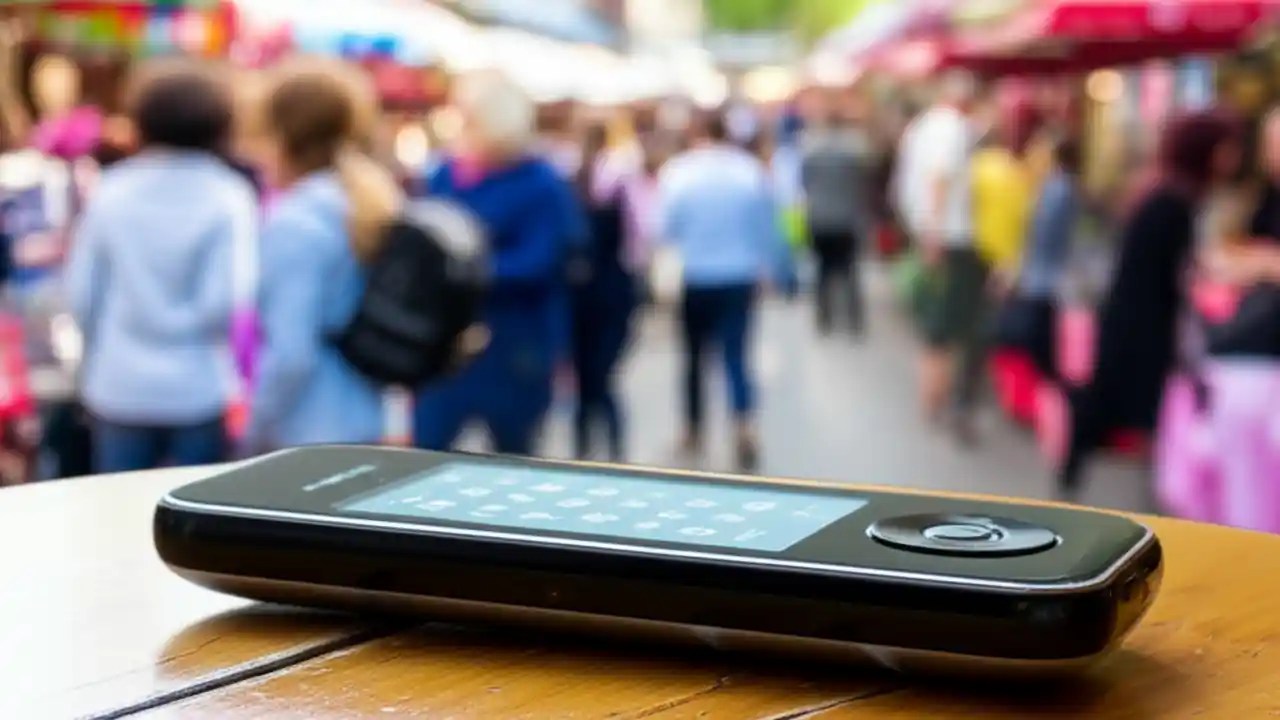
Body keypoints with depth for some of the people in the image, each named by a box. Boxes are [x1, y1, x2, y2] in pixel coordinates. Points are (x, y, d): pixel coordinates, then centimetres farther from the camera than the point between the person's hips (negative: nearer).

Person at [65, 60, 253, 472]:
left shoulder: (111, 193, -1)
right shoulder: (227, 198, -10)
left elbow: (82, 291, 2)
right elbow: (224, 300, -16)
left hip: (119, 387, 3)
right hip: (196, 389, -2)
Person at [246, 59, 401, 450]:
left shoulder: (294, 224, -17)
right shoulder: (376, 208, 7)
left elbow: (291, 355, -22)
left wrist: (255, 433, -9)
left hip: (305, 441, -8)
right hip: (365, 432, 8)